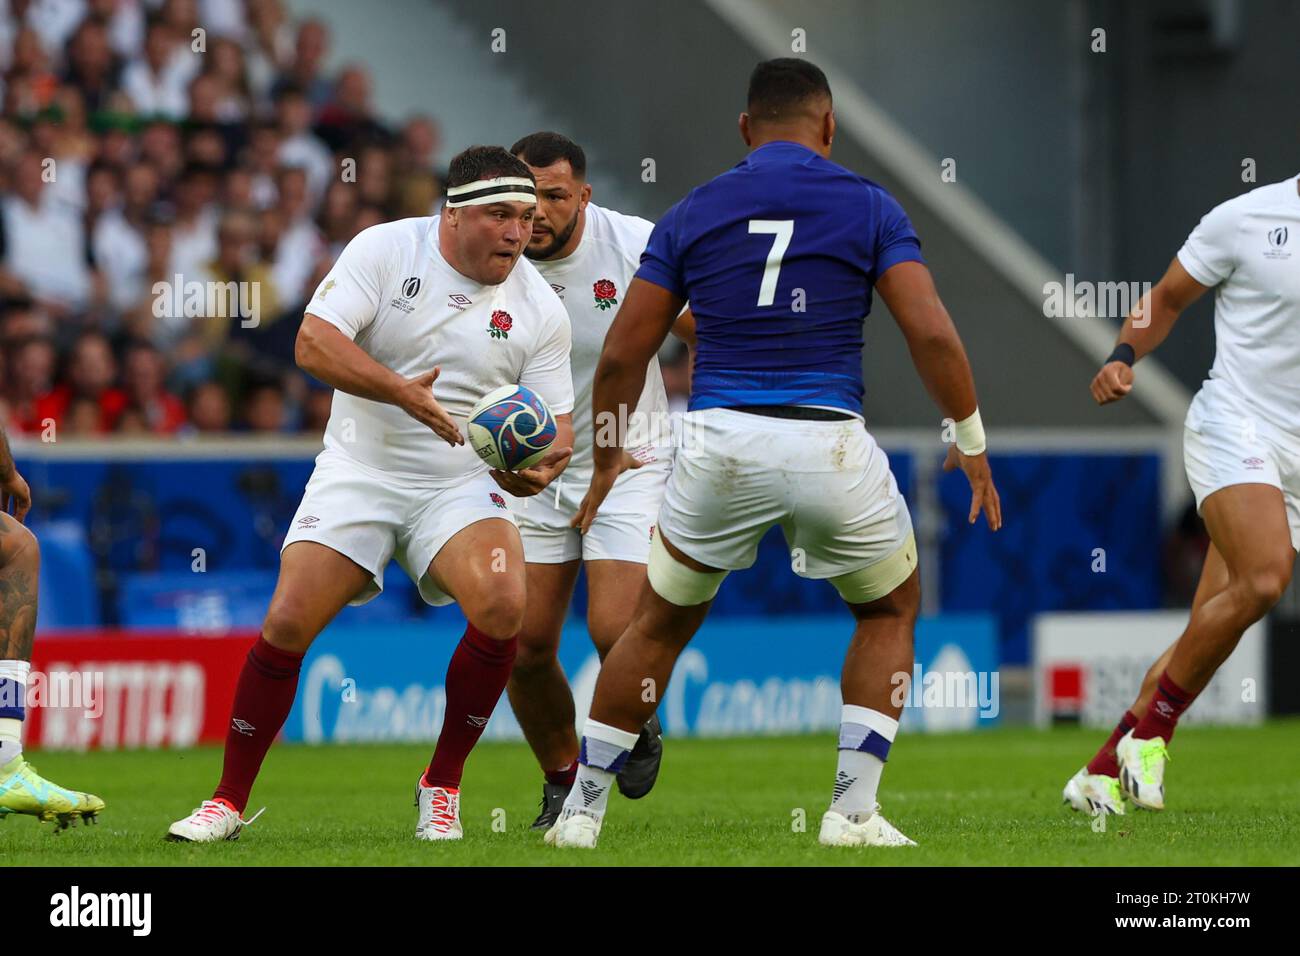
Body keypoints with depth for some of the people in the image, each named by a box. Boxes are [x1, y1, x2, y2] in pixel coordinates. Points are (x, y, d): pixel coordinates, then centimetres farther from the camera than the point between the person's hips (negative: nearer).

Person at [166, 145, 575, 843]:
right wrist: (401, 390, -29)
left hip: (460, 484, 1)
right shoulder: (386, 249, -8)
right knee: (287, 623, -13)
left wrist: (542, 463, -19)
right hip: (360, 468, -1)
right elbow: (314, 341, -17)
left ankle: (442, 785, -4)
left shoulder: (538, 307, -1)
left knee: (503, 606, -24)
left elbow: (556, 422, 4)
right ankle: (229, 800, 4)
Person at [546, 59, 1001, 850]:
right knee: (891, 609, 22)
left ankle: (584, 808, 22)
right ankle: (853, 808, 10)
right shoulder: (868, 207, 4)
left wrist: (607, 457, 23)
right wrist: (971, 442, 6)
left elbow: (622, 354, 9)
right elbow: (931, 334, -6)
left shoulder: (693, 213, 9)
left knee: (660, 626, 22)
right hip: (830, 444, -2)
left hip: (719, 441, 2)